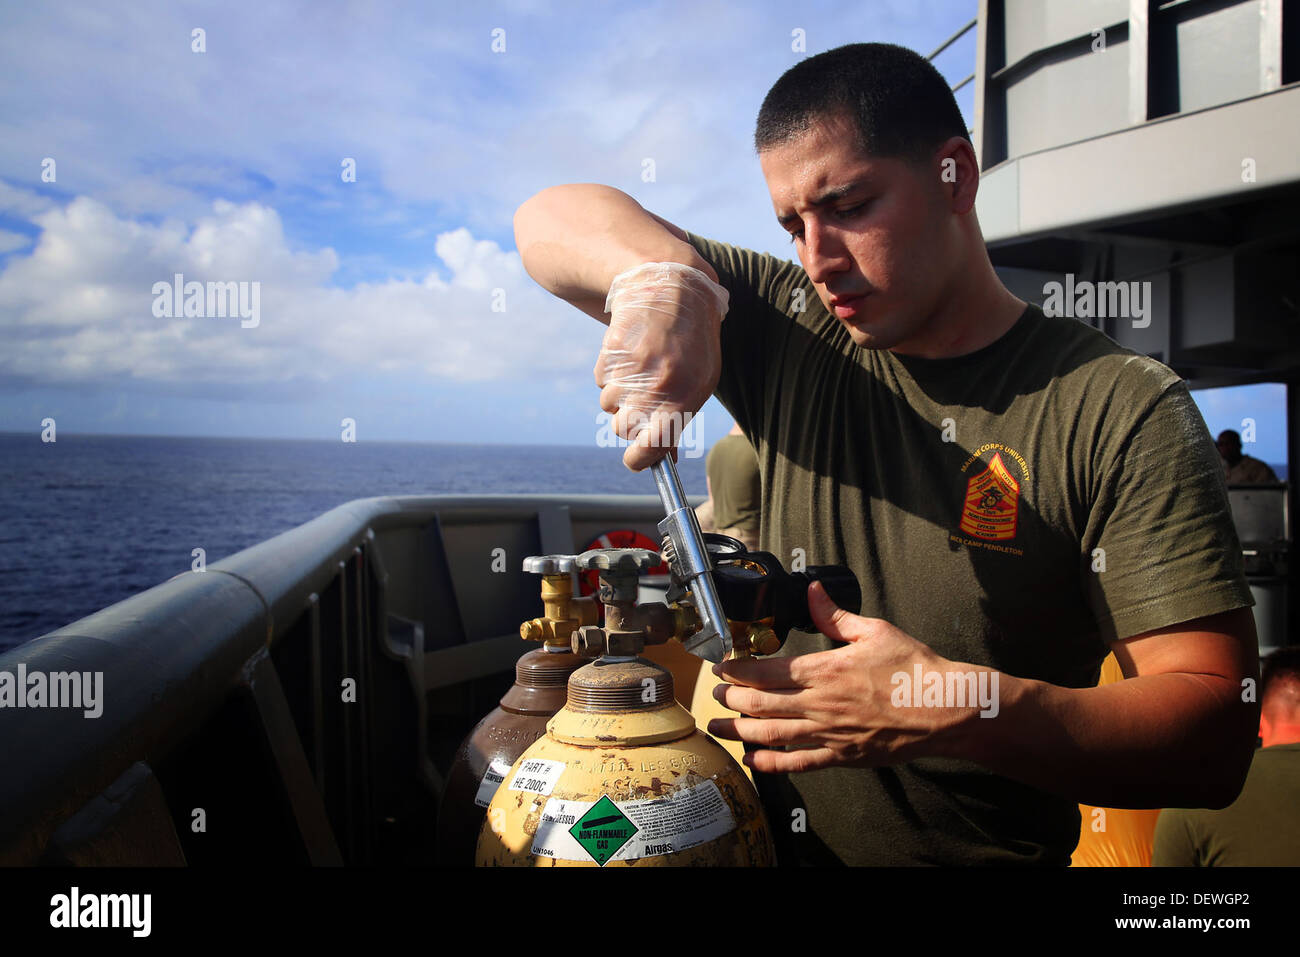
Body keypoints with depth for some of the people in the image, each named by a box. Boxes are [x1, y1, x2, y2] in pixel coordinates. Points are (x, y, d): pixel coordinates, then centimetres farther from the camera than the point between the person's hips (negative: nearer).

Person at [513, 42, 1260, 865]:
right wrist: (662, 272, -19)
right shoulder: (789, 334, -1)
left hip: (996, 851, -2)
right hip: (767, 835, 3)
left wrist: (957, 714, -28)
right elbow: (552, 218, 1)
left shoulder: (1123, 410, -10)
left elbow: (1216, 740, -14)